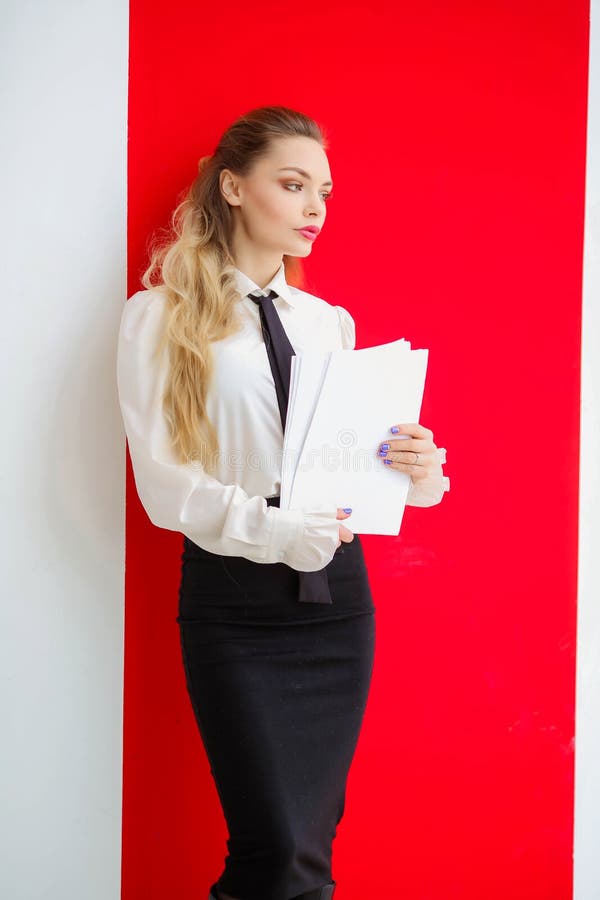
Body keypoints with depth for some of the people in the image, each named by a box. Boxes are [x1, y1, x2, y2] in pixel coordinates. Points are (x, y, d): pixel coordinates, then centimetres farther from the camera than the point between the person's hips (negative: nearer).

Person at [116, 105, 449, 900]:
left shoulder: (331, 323, 13)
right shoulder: (160, 316, -2)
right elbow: (163, 481, -9)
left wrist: (417, 468, -13)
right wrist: (274, 531, -24)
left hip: (337, 594, 5)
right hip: (233, 600, -4)